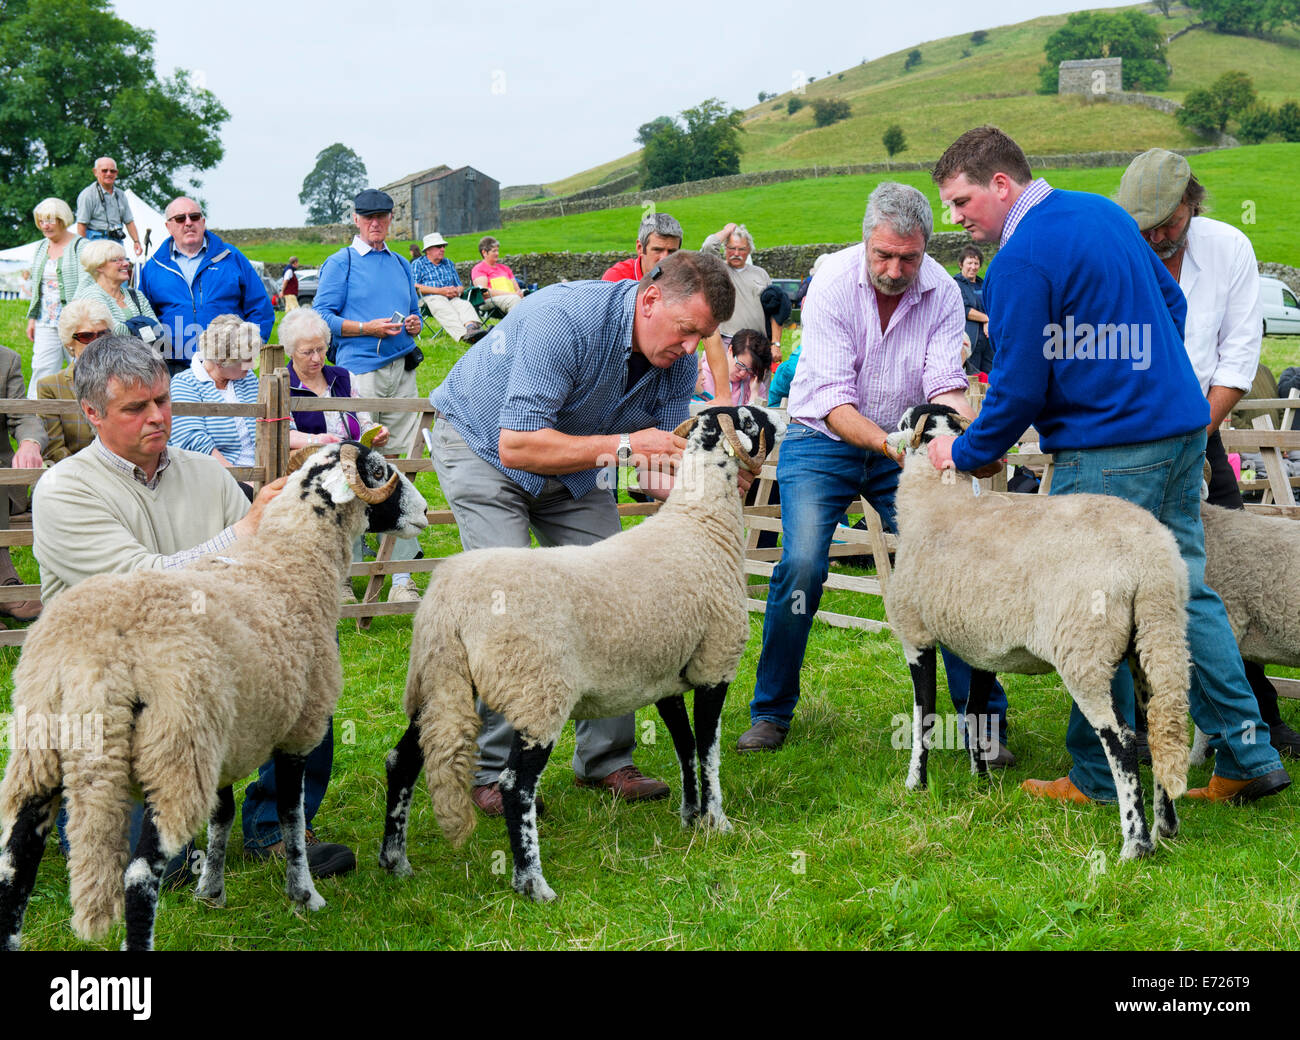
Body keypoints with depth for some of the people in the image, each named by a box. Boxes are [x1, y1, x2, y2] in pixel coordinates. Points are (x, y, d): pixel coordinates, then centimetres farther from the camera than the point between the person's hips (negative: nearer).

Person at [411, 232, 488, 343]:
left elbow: (460, 286, 29)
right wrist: (440, 291, -9)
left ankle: (471, 327, -65)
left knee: (465, 304, -32)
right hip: (430, 298, -5)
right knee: (444, 310, -40)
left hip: (452, 298, 5)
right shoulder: (418, 264, 15)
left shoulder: (449, 263, 32)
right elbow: (414, 287, -2)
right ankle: (463, 335, -67)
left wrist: (457, 291, 1)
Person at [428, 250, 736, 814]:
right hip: (481, 444, -6)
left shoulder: (678, 362, -15)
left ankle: (605, 759, 3)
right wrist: (624, 444, -40)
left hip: (572, 462, 6)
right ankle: (492, 770, -10)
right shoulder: (564, 319, -36)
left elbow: (663, 467, -7)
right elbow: (517, 446, -39)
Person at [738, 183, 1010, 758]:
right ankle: (770, 713, -1)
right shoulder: (831, 284, -21)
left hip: (906, 444, 3)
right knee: (802, 565, -18)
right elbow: (834, 403, -26)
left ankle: (984, 719, 2)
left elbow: (946, 386, -16)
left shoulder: (941, 292, -11)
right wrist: (889, 444, -41)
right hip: (824, 439, -2)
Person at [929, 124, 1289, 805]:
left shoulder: (1021, 260, -15)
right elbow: (1171, 303, 21)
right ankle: (1249, 757, 15)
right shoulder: (1104, 212, 12)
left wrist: (966, 454, 0)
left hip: (1107, 454, -9)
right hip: (1182, 429, 9)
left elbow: (1020, 388, -15)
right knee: (1185, 591, 13)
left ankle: (1099, 779, 10)